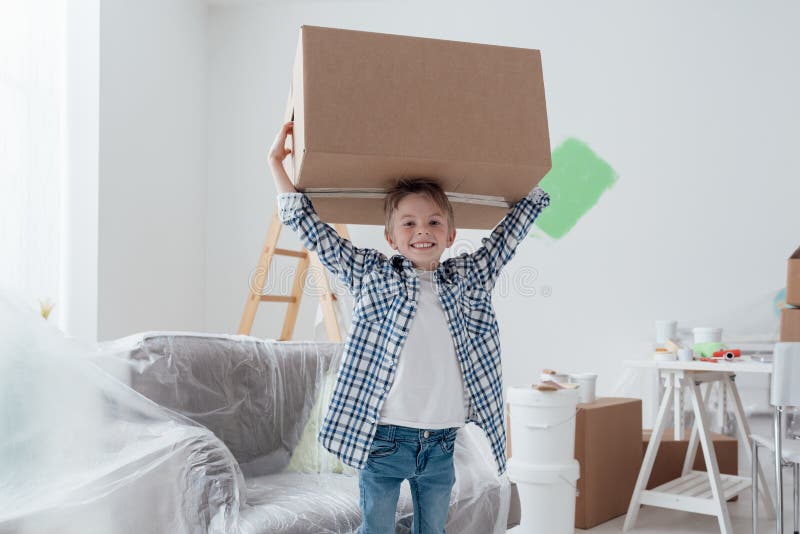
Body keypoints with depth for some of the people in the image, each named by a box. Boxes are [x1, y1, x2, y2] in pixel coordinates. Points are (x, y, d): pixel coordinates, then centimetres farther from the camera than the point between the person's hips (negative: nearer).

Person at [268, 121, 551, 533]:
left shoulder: (467, 278, 7)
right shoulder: (372, 275, 1)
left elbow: (514, 226, 18)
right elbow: (310, 228, 2)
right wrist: (277, 163, 4)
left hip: (441, 443, 3)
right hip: (384, 438, -3)